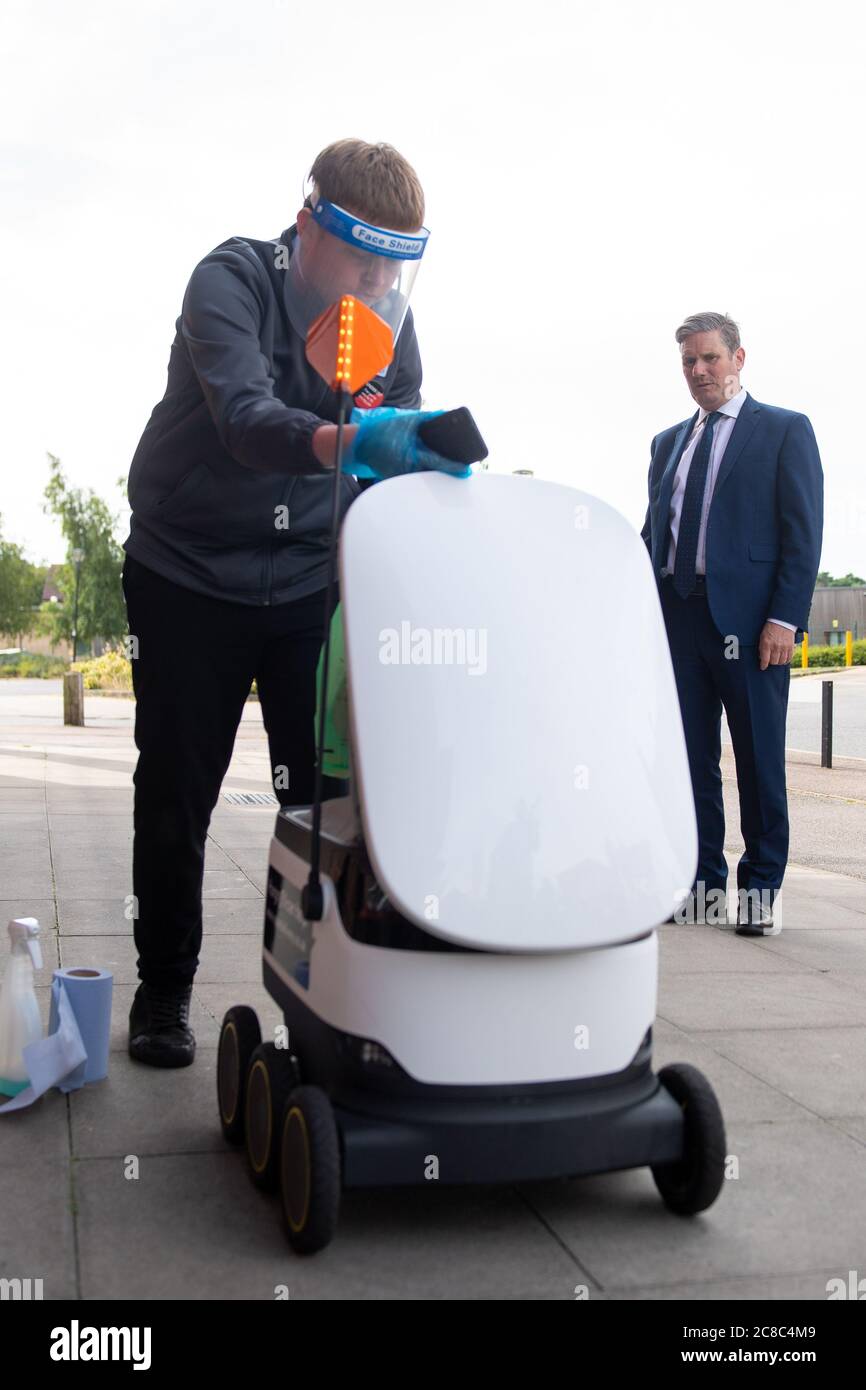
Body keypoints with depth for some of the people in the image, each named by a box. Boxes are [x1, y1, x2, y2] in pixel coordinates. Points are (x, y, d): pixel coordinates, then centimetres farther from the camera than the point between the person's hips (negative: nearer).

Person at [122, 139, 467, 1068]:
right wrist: (350, 440, -54)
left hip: (308, 581, 3)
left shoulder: (389, 317, -2)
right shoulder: (232, 279, -17)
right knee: (175, 793, 4)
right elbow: (244, 417, -35)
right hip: (188, 574, -3)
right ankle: (163, 989, 21)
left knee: (328, 789, -3)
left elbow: (397, 451, 7)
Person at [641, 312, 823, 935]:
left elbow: (804, 531, -3)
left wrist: (784, 619, -12)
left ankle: (760, 891, 11)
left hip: (748, 619, -5)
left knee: (759, 760, 1)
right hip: (678, 617, 5)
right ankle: (705, 883, 17)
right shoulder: (668, 443, 19)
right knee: (692, 756, 7)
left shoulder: (786, 430, 4)